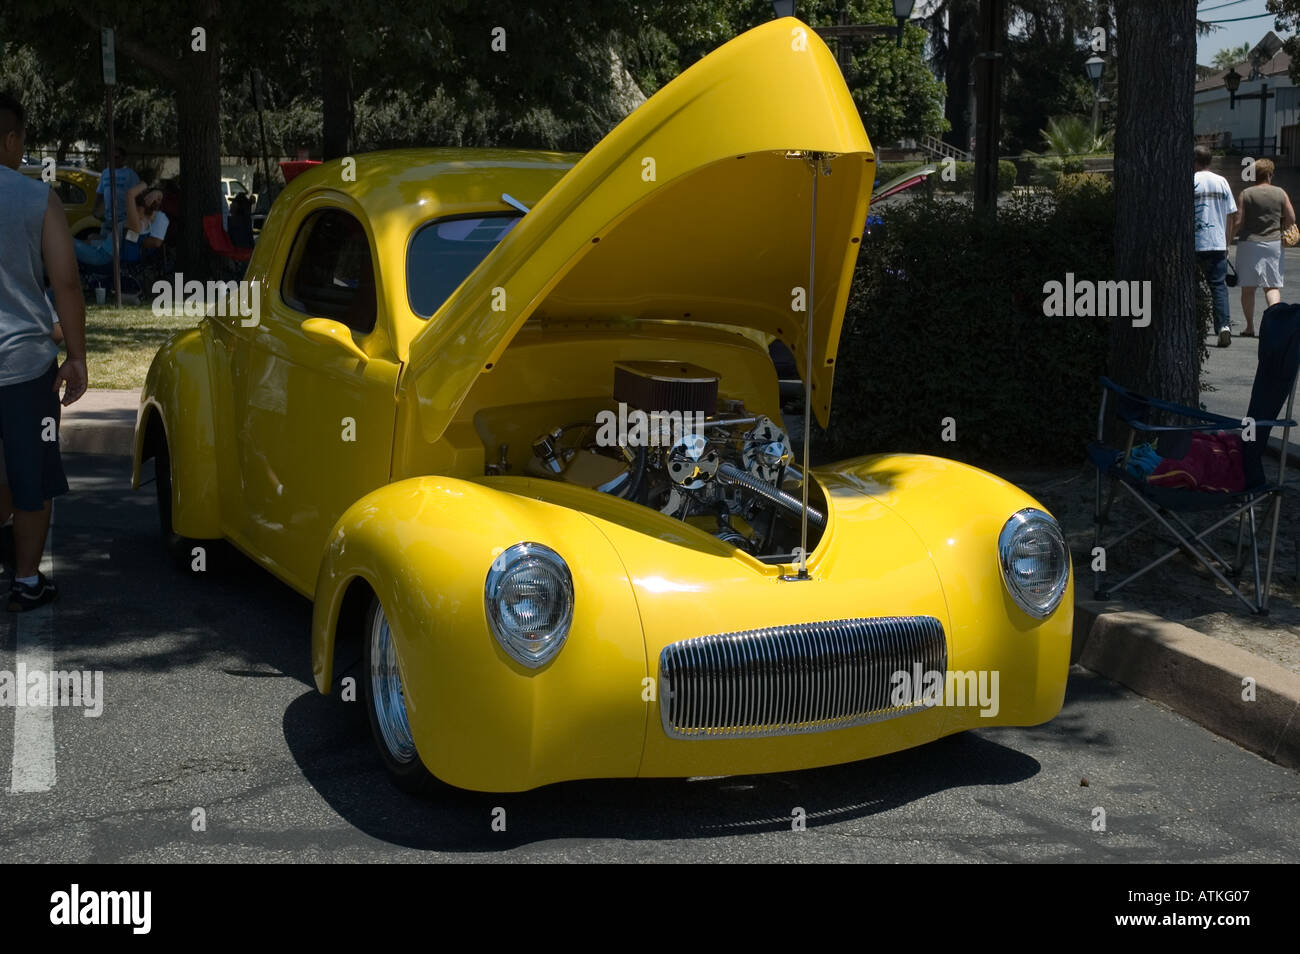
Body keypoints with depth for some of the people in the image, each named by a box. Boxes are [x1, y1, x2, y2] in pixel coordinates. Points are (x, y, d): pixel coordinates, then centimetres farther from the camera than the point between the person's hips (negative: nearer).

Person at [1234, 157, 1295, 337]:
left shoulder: (1246, 194, -4)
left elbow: (1239, 221, -7)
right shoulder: (1280, 193, 1)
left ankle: (1250, 327, 10)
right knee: (1273, 285, 5)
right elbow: (1291, 219, 2)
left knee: (1248, 288, 7)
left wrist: (1235, 234, 13)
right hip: (1273, 244, 1)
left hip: (1249, 243, -1)